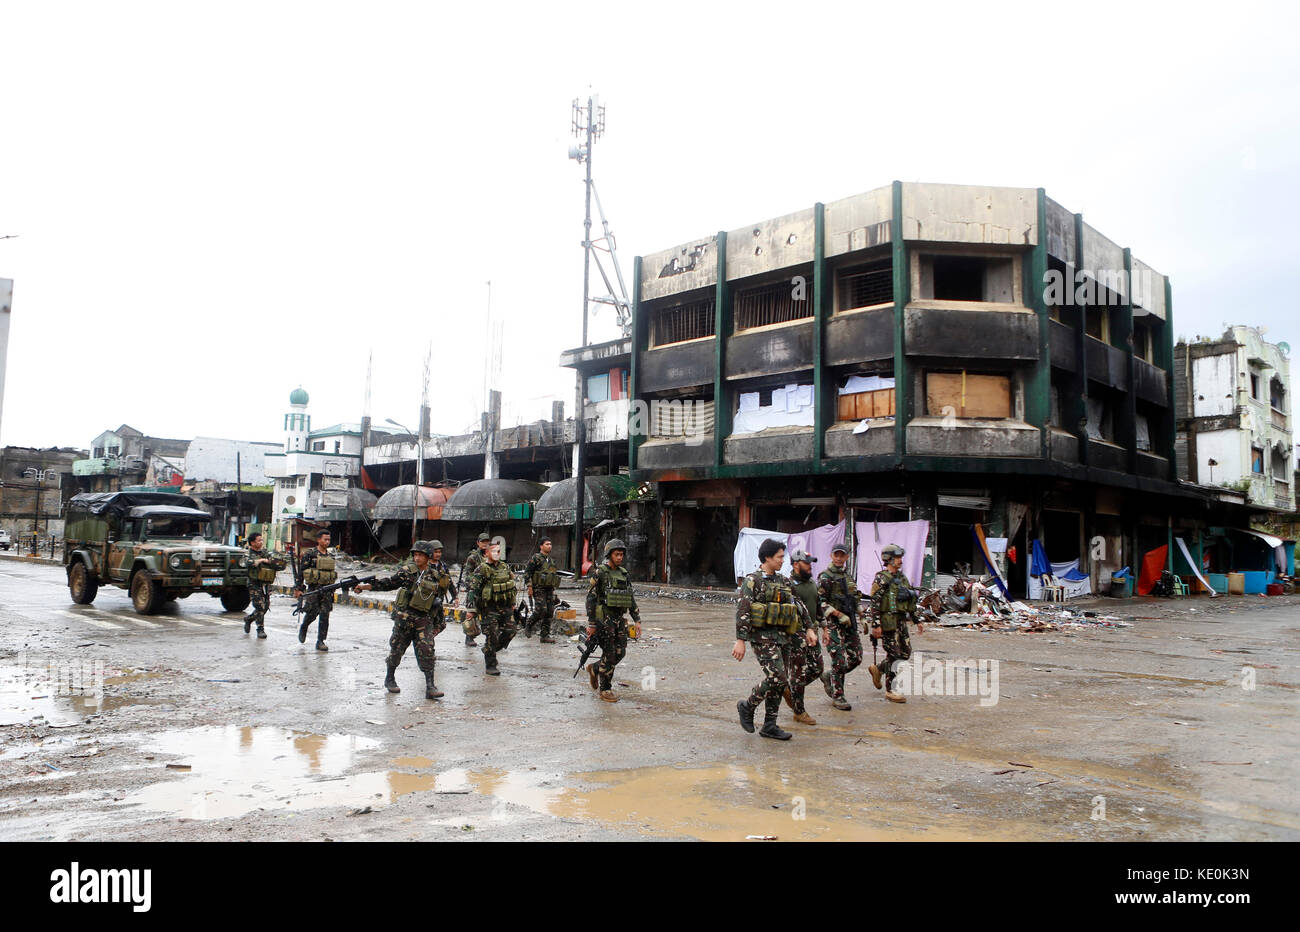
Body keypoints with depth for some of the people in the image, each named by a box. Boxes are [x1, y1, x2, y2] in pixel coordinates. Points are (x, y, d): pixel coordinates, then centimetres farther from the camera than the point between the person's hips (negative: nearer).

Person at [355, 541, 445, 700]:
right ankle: (390, 678, 29)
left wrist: (438, 622, 15)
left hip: (424, 619, 1)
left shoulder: (436, 575, 6)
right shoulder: (407, 571, -3)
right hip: (404, 617, -1)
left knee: (427, 650, -6)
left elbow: (438, 600, 13)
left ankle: (430, 686, -6)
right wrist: (367, 585, -13)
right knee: (397, 648, 8)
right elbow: (388, 583, -2)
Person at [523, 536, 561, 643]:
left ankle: (545, 635, 7)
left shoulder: (551, 560, 17)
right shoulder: (536, 558, -6)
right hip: (539, 589, -7)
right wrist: (529, 586, -15)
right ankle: (528, 628, 6)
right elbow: (527, 572, -10)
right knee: (541, 610, -16)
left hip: (549, 589, 7)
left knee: (550, 612, 2)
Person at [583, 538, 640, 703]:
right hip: (604, 620, -7)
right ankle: (605, 689, 8)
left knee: (620, 652, 6)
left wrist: (637, 619, 10)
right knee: (609, 654, -5)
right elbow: (591, 599, -12)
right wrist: (591, 624, -16)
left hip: (619, 620, 7)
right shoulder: (598, 573, -9)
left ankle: (594, 669, 29)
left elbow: (631, 598, 17)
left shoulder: (623, 574, 12)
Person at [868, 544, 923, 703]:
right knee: (894, 655, -5)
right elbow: (874, 603, -16)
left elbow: (911, 602, 21)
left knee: (905, 652, 10)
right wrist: (876, 625, -20)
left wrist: (917, 621, 18)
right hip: (888, 622, -8)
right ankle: (890, 690, 5)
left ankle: (877, 669, 27)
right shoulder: (881, 579, -11)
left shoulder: (902, 578, 14)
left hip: (901, 621, 8)